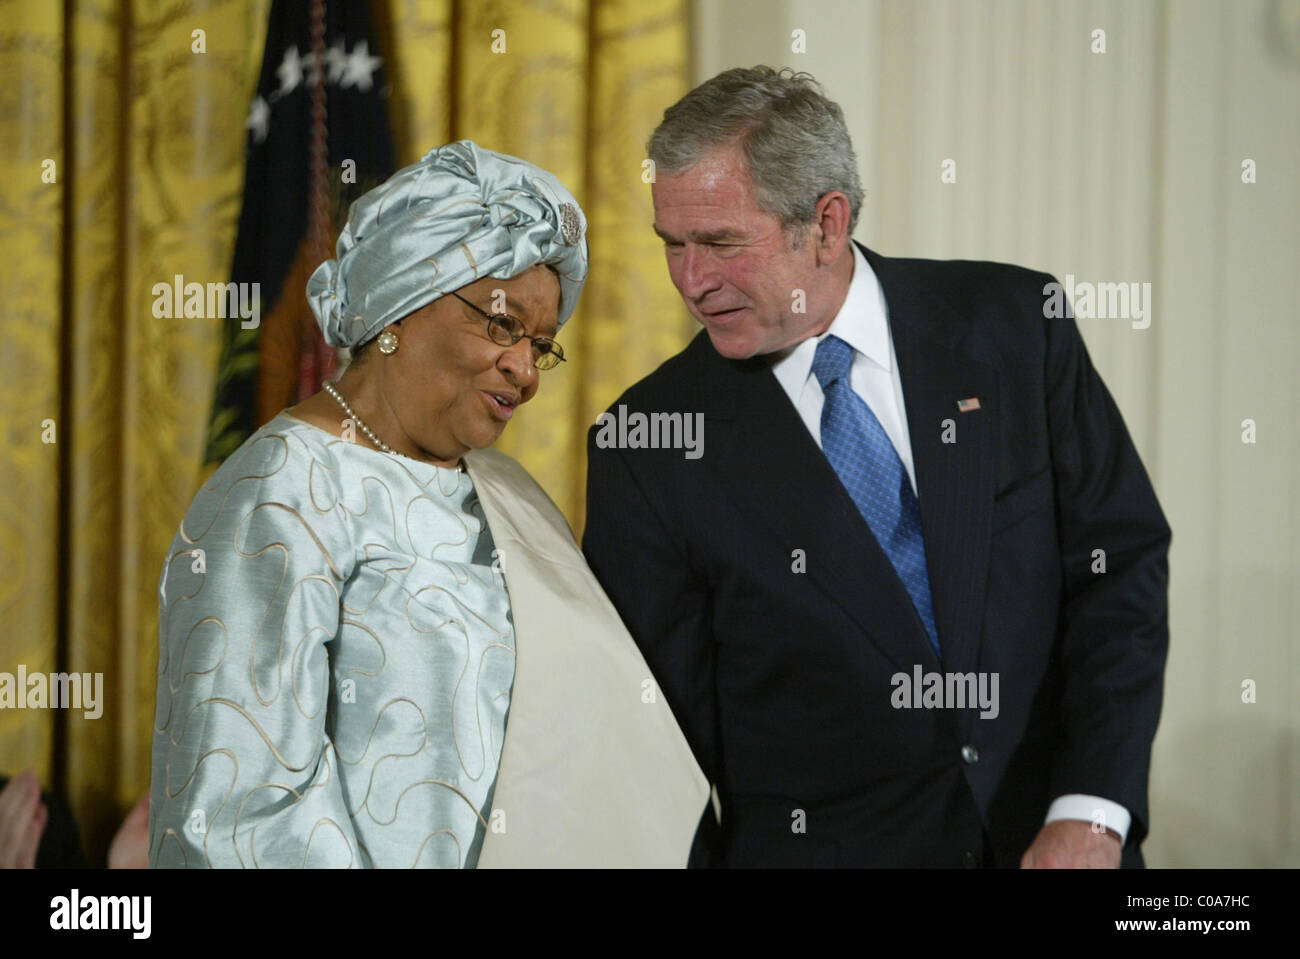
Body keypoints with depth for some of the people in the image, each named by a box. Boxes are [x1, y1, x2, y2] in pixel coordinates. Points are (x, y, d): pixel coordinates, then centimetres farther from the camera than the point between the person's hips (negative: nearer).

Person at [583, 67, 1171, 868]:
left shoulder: (1012, 324, -3)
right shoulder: (649, 443, -5)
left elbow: (1122, 561, -4)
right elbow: (666, 714, -3)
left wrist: (1089, 813, -13)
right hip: (816, 847, 0)